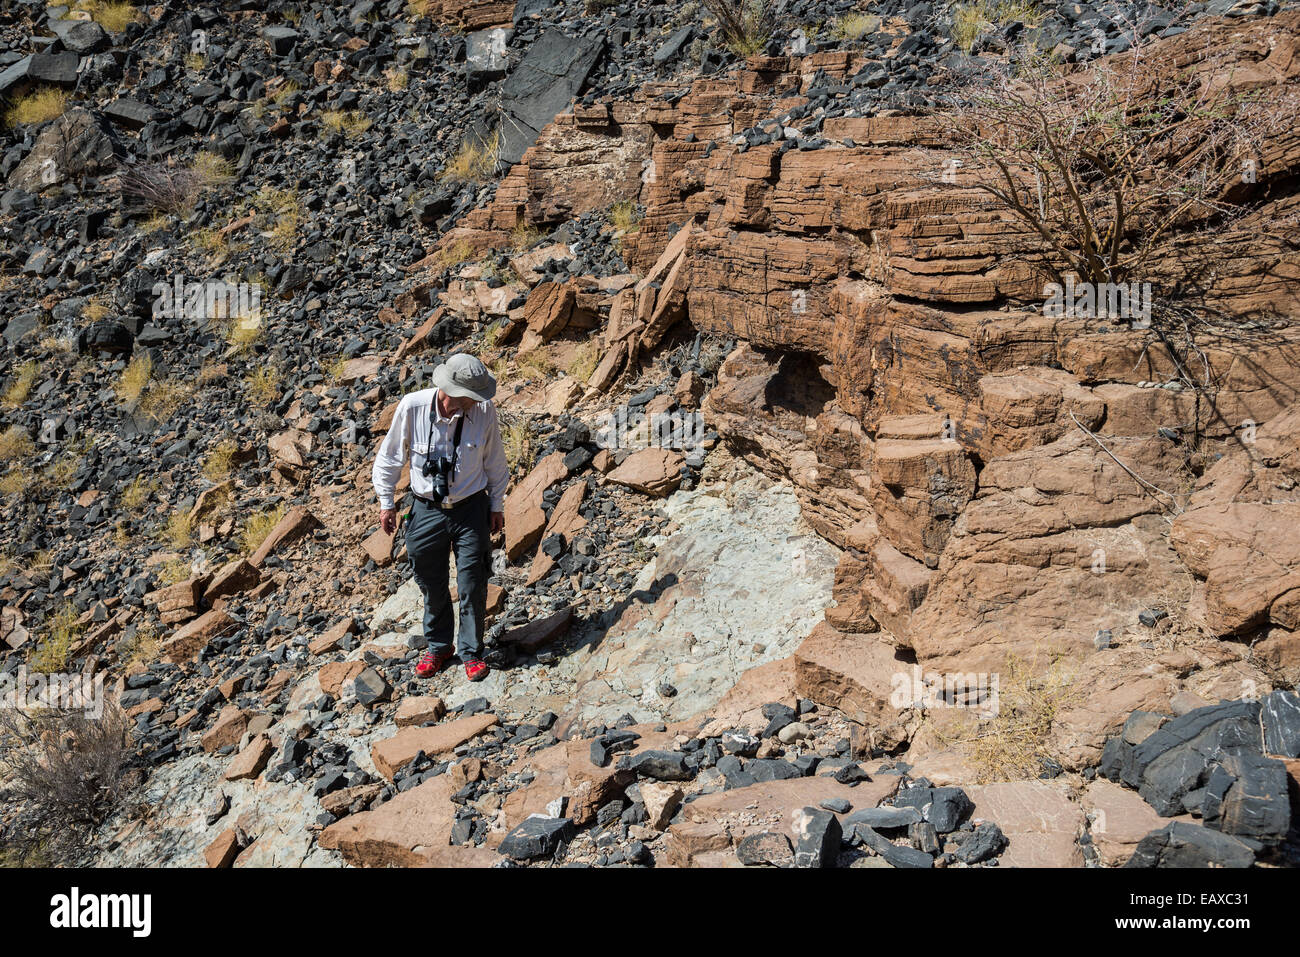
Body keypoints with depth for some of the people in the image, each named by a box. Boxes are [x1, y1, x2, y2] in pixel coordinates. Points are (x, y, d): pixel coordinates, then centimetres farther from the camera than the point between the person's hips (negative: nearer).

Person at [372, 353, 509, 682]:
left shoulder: (484, 410, -15)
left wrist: (497, 505, 9)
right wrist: (385, 503, 3)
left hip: (471, 509, 0)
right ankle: (438, 646, 36)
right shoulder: (412, 406, -18)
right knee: (431, 585, 14)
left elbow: (494, 461, 1)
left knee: (472, 585, 3)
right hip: (426, 510, 0)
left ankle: (471, 652, 23)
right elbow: (389, 455, -2)